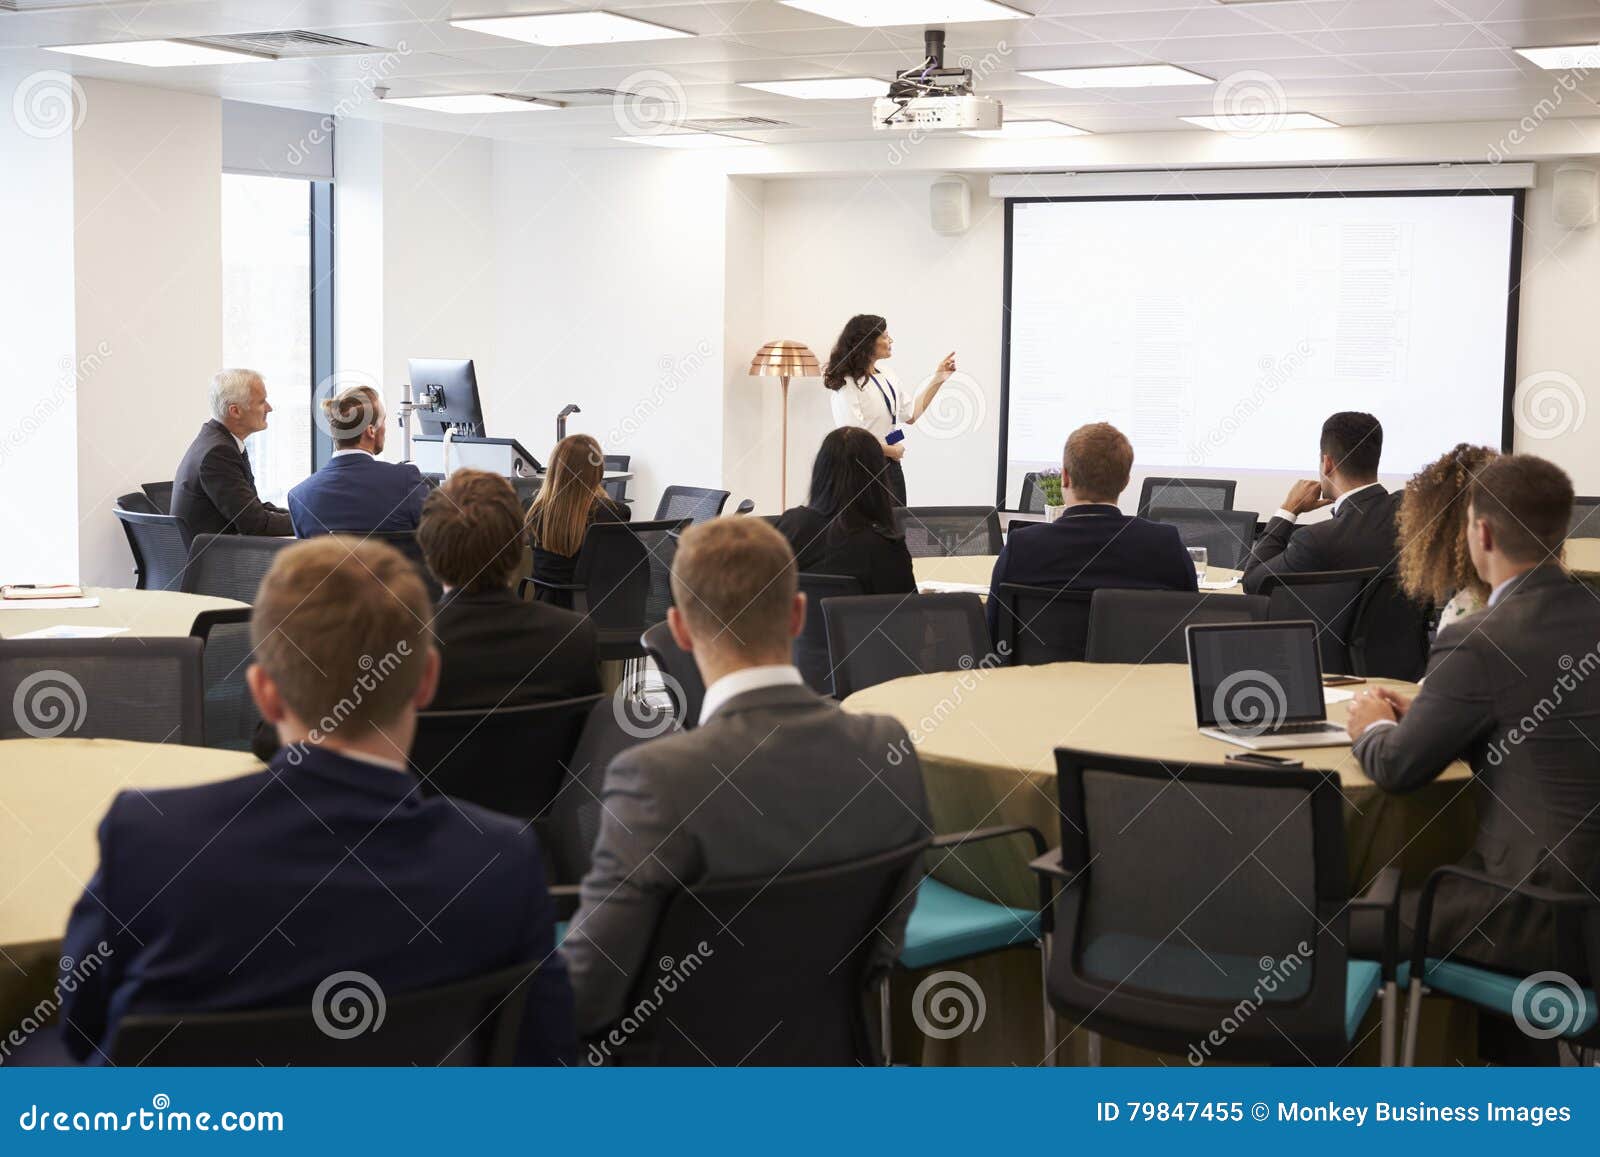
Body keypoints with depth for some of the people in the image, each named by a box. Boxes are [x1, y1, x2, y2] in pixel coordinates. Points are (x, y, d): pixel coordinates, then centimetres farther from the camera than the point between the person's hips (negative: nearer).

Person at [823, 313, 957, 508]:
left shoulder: (886, 374, 6)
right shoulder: (847, 384, -18)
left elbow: (911, 414, 15)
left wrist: (937, 379, 11)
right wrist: (891, 450, -11)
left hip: (891, 467, 8)